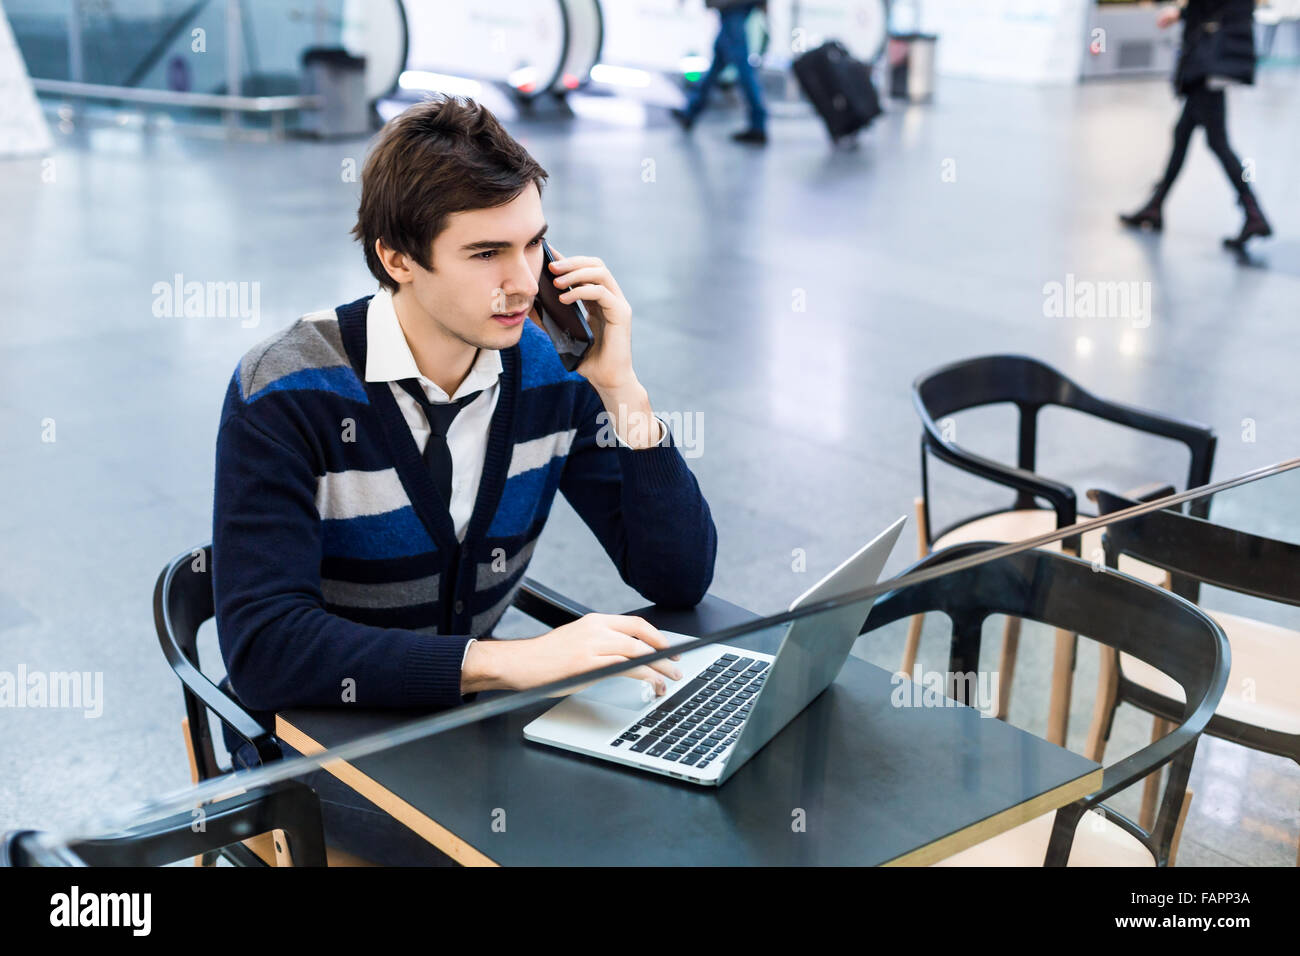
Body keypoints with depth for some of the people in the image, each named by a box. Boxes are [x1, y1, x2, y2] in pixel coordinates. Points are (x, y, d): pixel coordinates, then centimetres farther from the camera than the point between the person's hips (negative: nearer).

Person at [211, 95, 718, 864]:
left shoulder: (549, 370, -6)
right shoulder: (287, 396, -20)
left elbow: (680, 581, -6)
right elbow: (264, 650, -30)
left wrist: (621, 391, -17)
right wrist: (511, 659, -38)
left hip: (473, 710, 5)